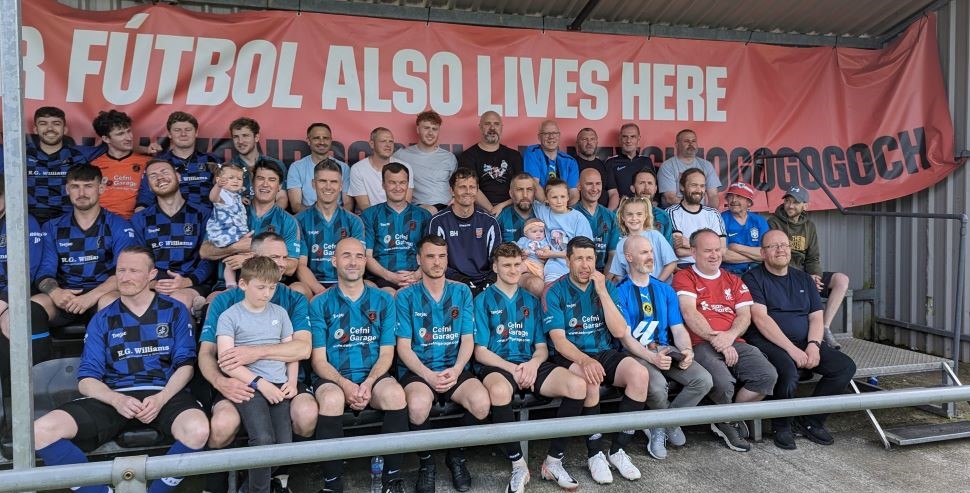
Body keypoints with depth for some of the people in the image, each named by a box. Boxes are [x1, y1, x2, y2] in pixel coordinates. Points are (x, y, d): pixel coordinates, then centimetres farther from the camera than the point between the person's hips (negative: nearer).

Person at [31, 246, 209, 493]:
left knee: (197, 430, -35)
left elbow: (185, 364, 4)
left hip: (164, 392, -2)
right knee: (41, 431, -21)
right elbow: (86, 379, 7)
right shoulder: (102, 319, 14)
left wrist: (160, 399, -15)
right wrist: (117, 400, -15)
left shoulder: (175, 311, 9)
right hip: (114, 396, 3)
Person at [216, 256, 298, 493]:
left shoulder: (280, 313, 16)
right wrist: (260, 383, -14)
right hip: (248, 385, -3)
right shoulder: (229, 316, 4)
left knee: (286, 443, -15)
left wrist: (292, 381, 0)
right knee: (264, 439, -26)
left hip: (279, 385, 4)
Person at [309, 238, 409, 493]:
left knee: (395, 394, -31)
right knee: (332, 399, -35)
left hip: (374, 375, 1)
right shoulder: (320, 304, 5)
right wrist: (345, 384, -18)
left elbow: (386, 353, 4)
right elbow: (319, 359, 0)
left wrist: (368, 383, -14)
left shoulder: (383, 301, 9)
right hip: (332, 378, -1)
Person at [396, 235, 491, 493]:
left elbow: (468, 339, 5)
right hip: (417, 370, -2)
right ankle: (426, 462, -2)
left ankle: (456, 456, 4)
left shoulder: (462, 292, 9)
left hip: (454, 369, 2)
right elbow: (403, 346, -3)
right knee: (418, 405, -35)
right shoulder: (406, 296, 1)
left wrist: (456, 370, -13)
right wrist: (429, 375, -17)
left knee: (481, 402, -27)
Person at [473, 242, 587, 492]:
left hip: (530, 364, 4)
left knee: (577, 385, -23)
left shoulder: (531, 301, 18)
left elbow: (542, 347, 15)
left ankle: (554, 461, -9)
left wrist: (533, 363, -9)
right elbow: (480, 352, -1)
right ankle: (518, 465, -19)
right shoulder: (483, 300, 5)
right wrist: (513, 368, -15)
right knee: (499, 390, -40)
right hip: (496, 365, -4)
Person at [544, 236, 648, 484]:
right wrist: (585, 360, -32)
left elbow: (619, 331, -5)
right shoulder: (556, 292, -5)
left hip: (604, 353, 4)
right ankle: (594, 453, -16)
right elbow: (559, 340, -13)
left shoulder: (606, 286, 6)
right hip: (570, 357, -4)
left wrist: (602, 291, -13)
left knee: (640, 374, -24)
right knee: (590, 380, -36)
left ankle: (618, 450, -10)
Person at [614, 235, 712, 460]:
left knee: (703, 380, -19)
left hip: (666, 349, 5)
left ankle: (660, 427, 0)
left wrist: (687, 351, -10)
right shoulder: (620, 291, -1)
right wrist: (652, 357, -24)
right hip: (636, 353, -5)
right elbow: (625, 336, -9)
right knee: (657, 386, -34)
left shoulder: (665, 290, 17)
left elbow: (678, 328, 11)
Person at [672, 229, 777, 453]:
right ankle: (731, 420, 5)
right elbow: (690, 314, -6)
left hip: (733, 343, 5)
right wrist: (716, 340, -14)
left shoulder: (733, 280, 23)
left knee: (768, 375, -20)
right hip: (700, 345, -5)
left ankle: (729, 420, 3)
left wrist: (730, 336, -10)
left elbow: (745, 315, 11)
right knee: (723, 382, -32)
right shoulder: (684, 277, 7)